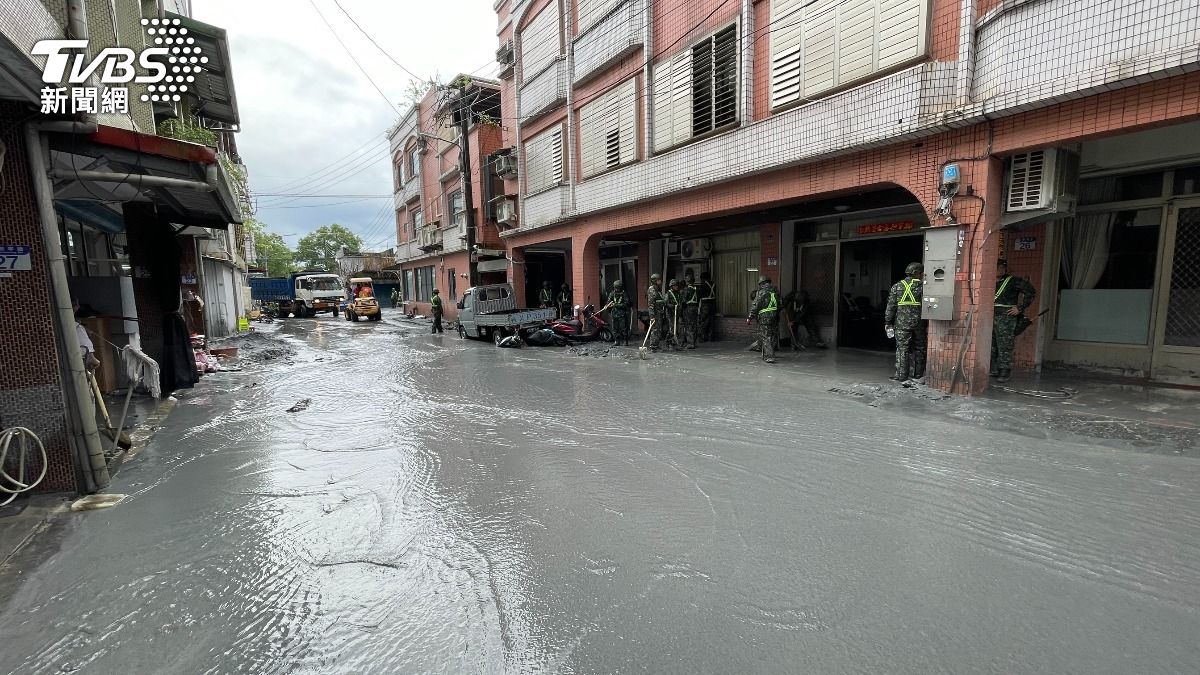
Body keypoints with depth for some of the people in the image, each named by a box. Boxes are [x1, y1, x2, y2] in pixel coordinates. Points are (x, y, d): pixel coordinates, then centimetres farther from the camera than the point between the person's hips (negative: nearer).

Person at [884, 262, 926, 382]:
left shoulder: (897, 286, 2)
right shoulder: (922, 286, 1)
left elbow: (891, 305, 1)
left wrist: (888, 322, 5)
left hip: (902, 322, 0)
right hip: (918, 322, 1)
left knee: (902, 348, 2)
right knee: (918, 348, 12)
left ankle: (901, 375, 0)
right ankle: (917, 374, 18)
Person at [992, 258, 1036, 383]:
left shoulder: (1013, 281, 0)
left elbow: (1031, 292, -3)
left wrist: (1020, 308, -7)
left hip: (1005, 318, -5)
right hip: (991, 317, 6)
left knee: (1004, 347, -5)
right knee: (991, 346, 8)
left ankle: (1005, 372, -1)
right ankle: (994, 370, 16)